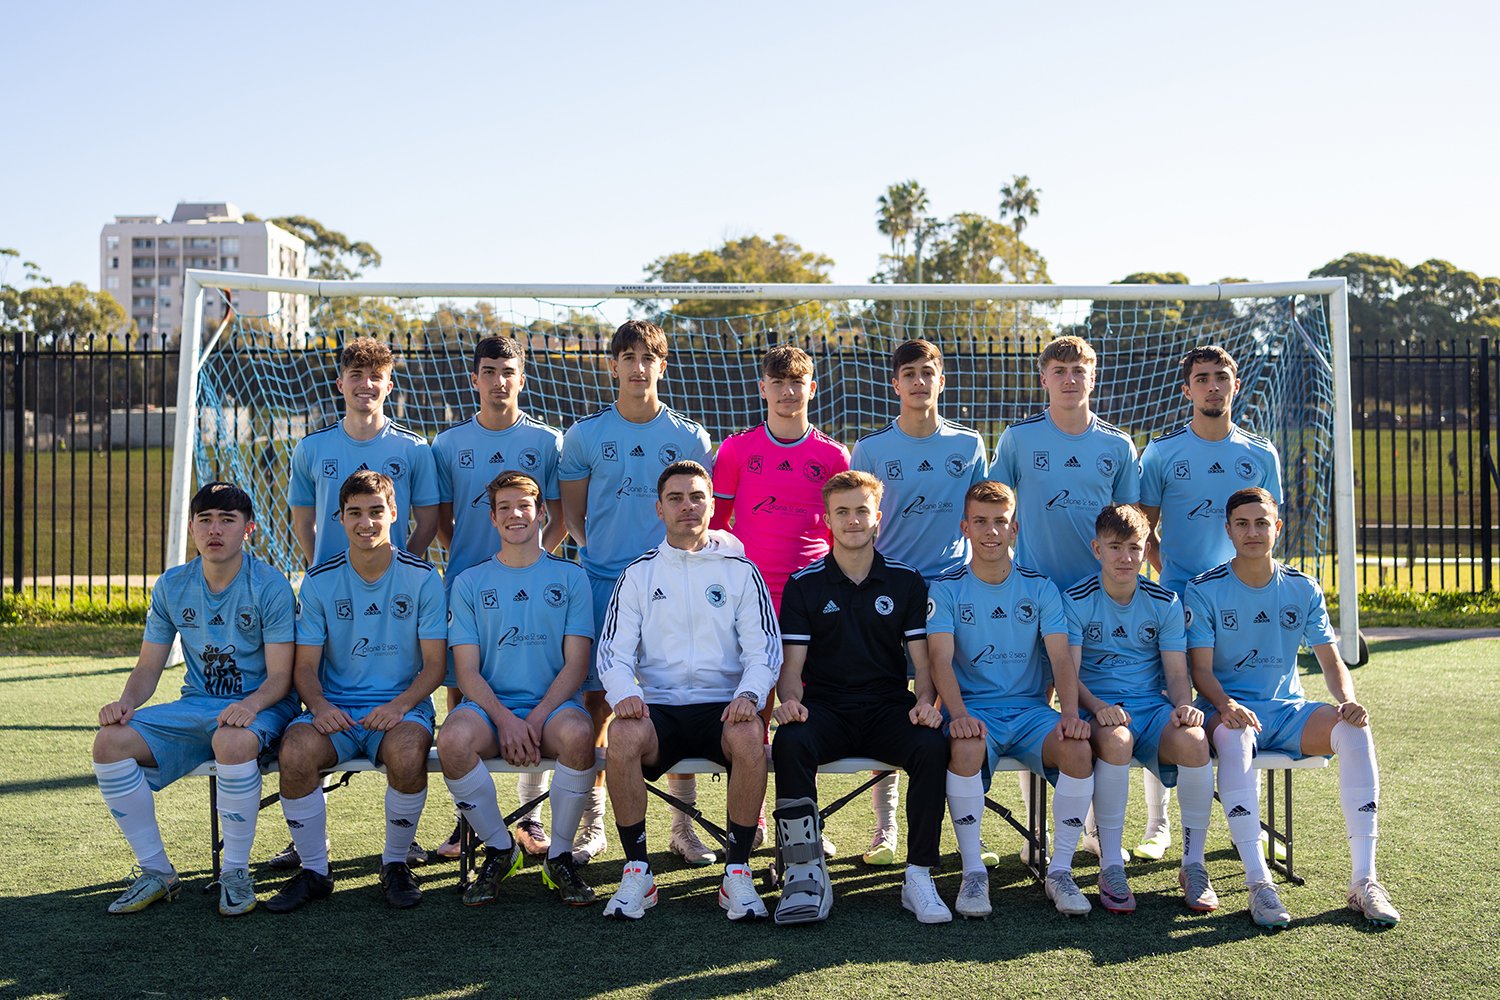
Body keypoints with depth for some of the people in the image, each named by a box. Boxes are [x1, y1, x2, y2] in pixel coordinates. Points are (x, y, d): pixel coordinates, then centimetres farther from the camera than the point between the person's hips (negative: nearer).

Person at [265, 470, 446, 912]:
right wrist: (319, 706, -18)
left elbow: (433, 664, -1)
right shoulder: (320, 581, 6)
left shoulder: (422, 577, 1)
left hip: (401, 706, -2)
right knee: (295, 752, -29)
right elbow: (305, 665, 4)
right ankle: (313, 869, -7)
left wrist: (399, 706, -19)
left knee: (408, 754, -34)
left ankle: (395, 863, -7)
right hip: (335, 708, 2)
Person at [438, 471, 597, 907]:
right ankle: (499, 849, -7)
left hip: (552, 705, -1)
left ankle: (560, 855, -11)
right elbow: (467, 670, 3)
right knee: (454, 739, -32)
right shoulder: (470, 582, 11)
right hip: (489, 705, 1)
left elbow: (576, 664, 1)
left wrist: (536, 719, -14)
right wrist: (504, 719, -15)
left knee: (577, 734, -35)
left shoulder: (569, 577, 9)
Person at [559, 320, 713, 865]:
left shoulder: (689, 436, 5)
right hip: (601, 582, 0)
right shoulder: (586, 434, 5)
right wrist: (597, 552, -1)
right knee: (596, 698, 2)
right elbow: (573, 512, 10)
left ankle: (684, 824, 12)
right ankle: (592, 823, 15)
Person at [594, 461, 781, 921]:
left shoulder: (740, 570, 11)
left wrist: (748, 695, -17)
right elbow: (613, 651, 6)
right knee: (623, 735, -33)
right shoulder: (639, 574, 13)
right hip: (658, 706, 1)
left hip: (723, 706, 0)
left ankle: (738, 873, -19)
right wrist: (623, 694, -17)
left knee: (749, 737, -34)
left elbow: (765, 649, 4)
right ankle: (637, 872, -17)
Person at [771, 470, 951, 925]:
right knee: (790, 742, -34)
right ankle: (806, 874, -25)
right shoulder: (804, 585, 8)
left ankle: (919, 876, -19)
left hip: (889, 708, 1)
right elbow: (792, 666, 3)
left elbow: (924, 661, 7)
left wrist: (925, 701, -15)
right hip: (825, 710, 0)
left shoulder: (907, 581, 11)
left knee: (932, 746, -31)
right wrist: (789, 699, -20)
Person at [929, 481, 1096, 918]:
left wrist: (1070, 713, -20)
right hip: (973, 709, -2)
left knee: (1079, 748, -28)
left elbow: (1061, 658, -1)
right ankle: (973, 871, -21)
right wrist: (958, 713, -29)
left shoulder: (1039, 587, 9)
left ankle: (1060, 870, -13)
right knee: (966, 747, -36)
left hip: (1030, 709, 2)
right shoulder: (946, 589, 3)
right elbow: (941, 659, -10)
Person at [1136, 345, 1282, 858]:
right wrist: (1165, 574, -5)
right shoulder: (1162, 451, 3)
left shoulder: (1260, 454, 8)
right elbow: (1145, 527, 7)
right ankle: (1157, 822, 8)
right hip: (1174, 597, -1)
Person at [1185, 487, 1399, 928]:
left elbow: (1331, 661, 6)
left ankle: (1363, 880, -24)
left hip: (1289, 709, 3)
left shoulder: (1303, 589, 8)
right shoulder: (1204, 590, -2)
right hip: (1229, 708, -3)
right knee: (1236, 736, -39)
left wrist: (1347, 701, -16)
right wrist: (1225, 705, -29)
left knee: (1354, 730, -27)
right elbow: (1200, 669, -8)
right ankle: (1258, 884, -38)